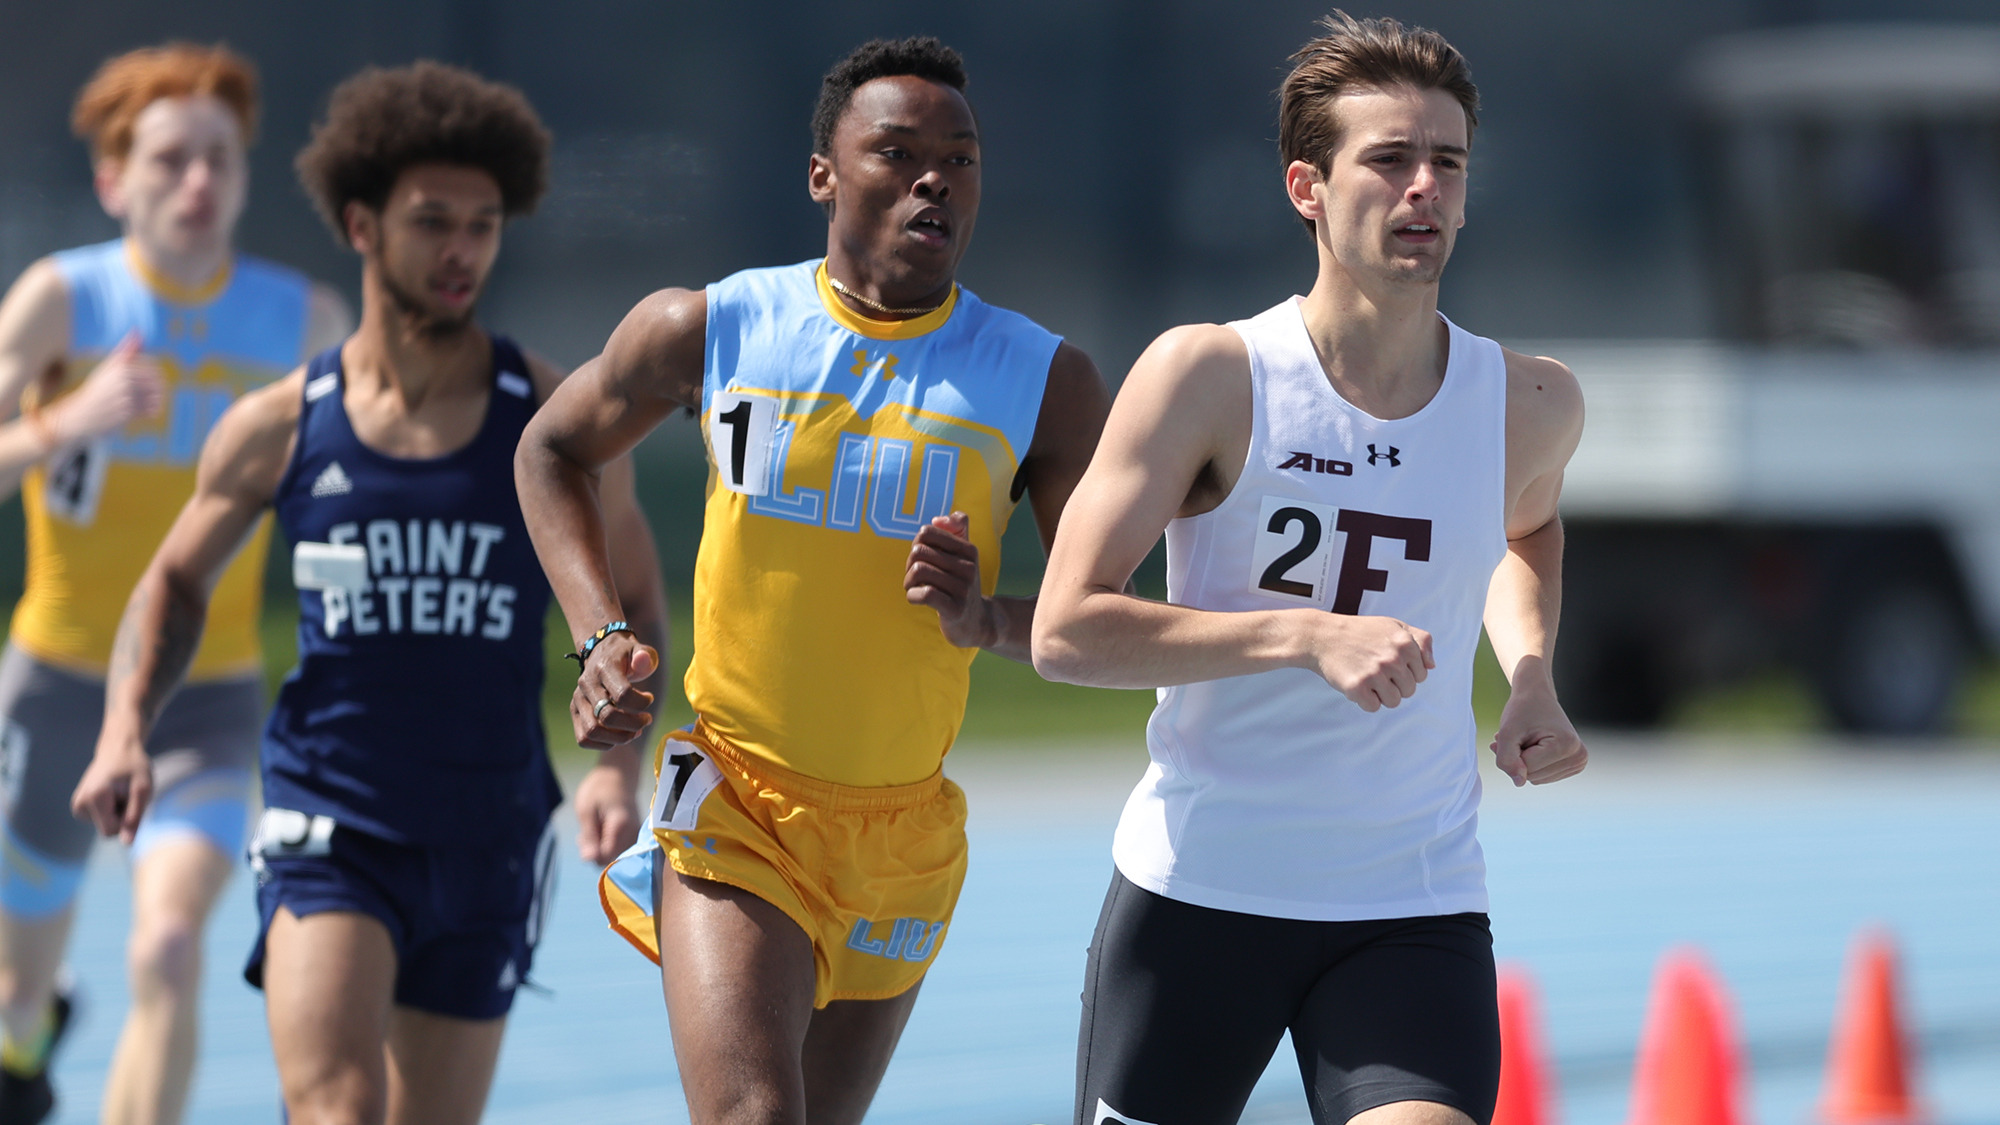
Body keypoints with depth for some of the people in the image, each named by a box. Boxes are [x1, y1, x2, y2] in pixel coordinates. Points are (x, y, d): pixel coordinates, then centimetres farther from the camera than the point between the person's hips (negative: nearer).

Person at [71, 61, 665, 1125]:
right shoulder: (281, 427, 0)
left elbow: (631, 601, 8)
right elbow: (176, 580, 14)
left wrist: (618, 763, -9)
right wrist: (125, 729, -2)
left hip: (487, 841, 1)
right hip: (330, 827, -1)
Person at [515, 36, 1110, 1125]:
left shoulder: (1046, 384, -3)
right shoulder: (708, 330, -3)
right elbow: (553, 450, 14)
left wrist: (990, 622, -21)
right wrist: (602, 636, 0)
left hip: (902, 831, 3)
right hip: (735, 801, -3)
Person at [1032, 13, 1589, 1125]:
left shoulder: (1529, 404, 2)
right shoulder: (1210, 375, -9)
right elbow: (1065, 631, -14)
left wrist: (1532, 676, 7)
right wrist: (1311, 635, -24)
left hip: (1419, 909, 2)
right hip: (1198, 894, -1)